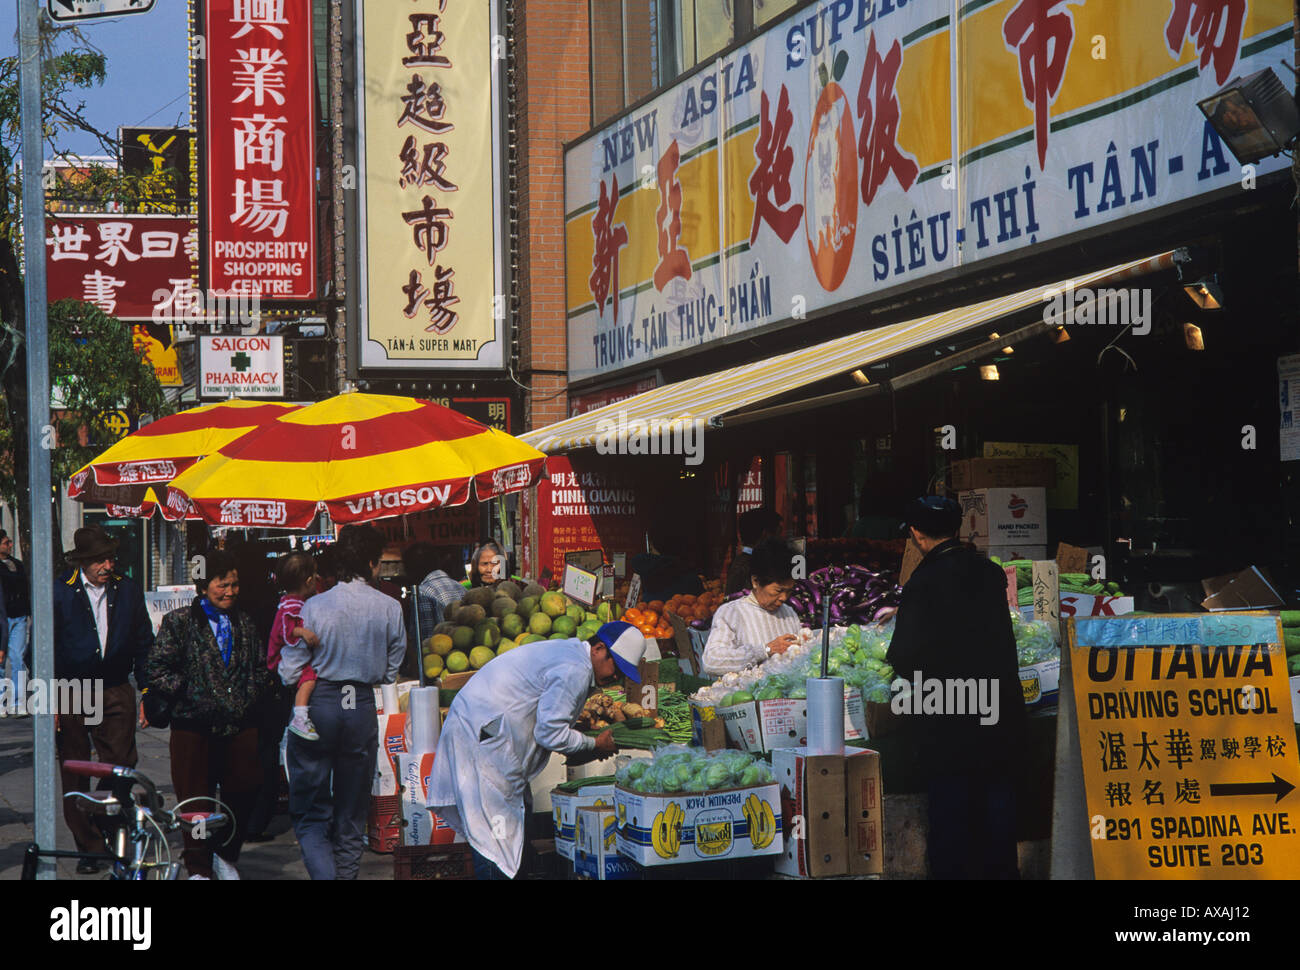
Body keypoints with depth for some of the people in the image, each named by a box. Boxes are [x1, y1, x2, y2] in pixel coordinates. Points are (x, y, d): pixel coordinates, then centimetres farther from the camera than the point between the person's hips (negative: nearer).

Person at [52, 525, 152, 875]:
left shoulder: (127, 590, 3)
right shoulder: (60, 592, -4)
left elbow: (144, 643, 11)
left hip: (116, 691, 1)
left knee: (122, 767, -4)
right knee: (75, 775, 5)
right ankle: (88, 848, 16)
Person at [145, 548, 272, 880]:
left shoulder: (245, 624, 15)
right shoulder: (179, 622, 0)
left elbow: (261, 670, 23)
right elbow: (156, 671, -4)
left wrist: (250, 697, 5)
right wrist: (188, 694, -11)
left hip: (241, 726, 4)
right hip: (195, 728, -4)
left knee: (242, 795, 3)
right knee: (196, 799, -1)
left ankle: (226, 856, 24)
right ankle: (198, 868, 9)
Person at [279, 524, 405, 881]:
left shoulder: (313, 608, -11)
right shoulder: (390, 609, -5)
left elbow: (290, 673, -7)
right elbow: (390, 673, 4)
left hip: (317, 707, -2)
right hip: (362, 709, 2)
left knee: (310, 815, 4)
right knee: (351, 817, 15)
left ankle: (324, 874, -16)